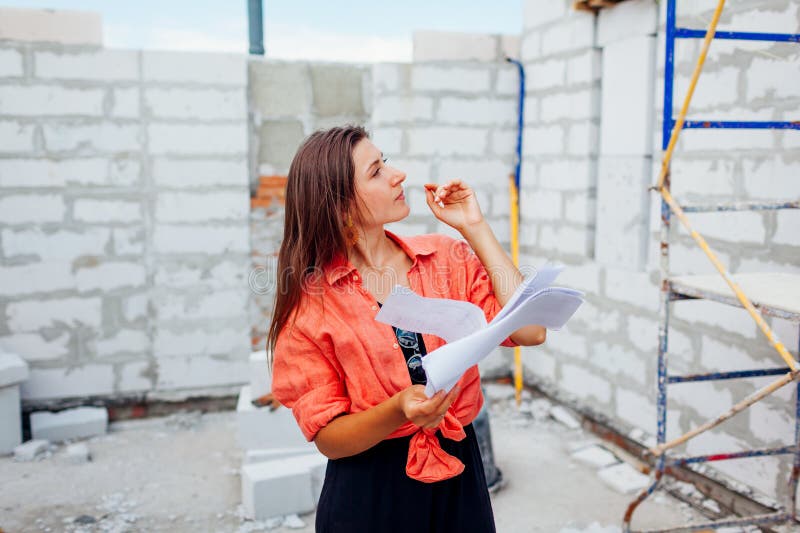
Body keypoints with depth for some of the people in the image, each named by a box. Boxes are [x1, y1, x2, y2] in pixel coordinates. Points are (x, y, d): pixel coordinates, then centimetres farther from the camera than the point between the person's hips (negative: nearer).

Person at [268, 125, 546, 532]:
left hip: (459, 479, 3)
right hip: (368, 497, -3)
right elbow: (328, 438, -9)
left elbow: (530, 331, -14)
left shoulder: (447, 258, -3)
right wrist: (399, 410, -28)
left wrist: (474, 228, -11)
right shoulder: (309, 301, -10)